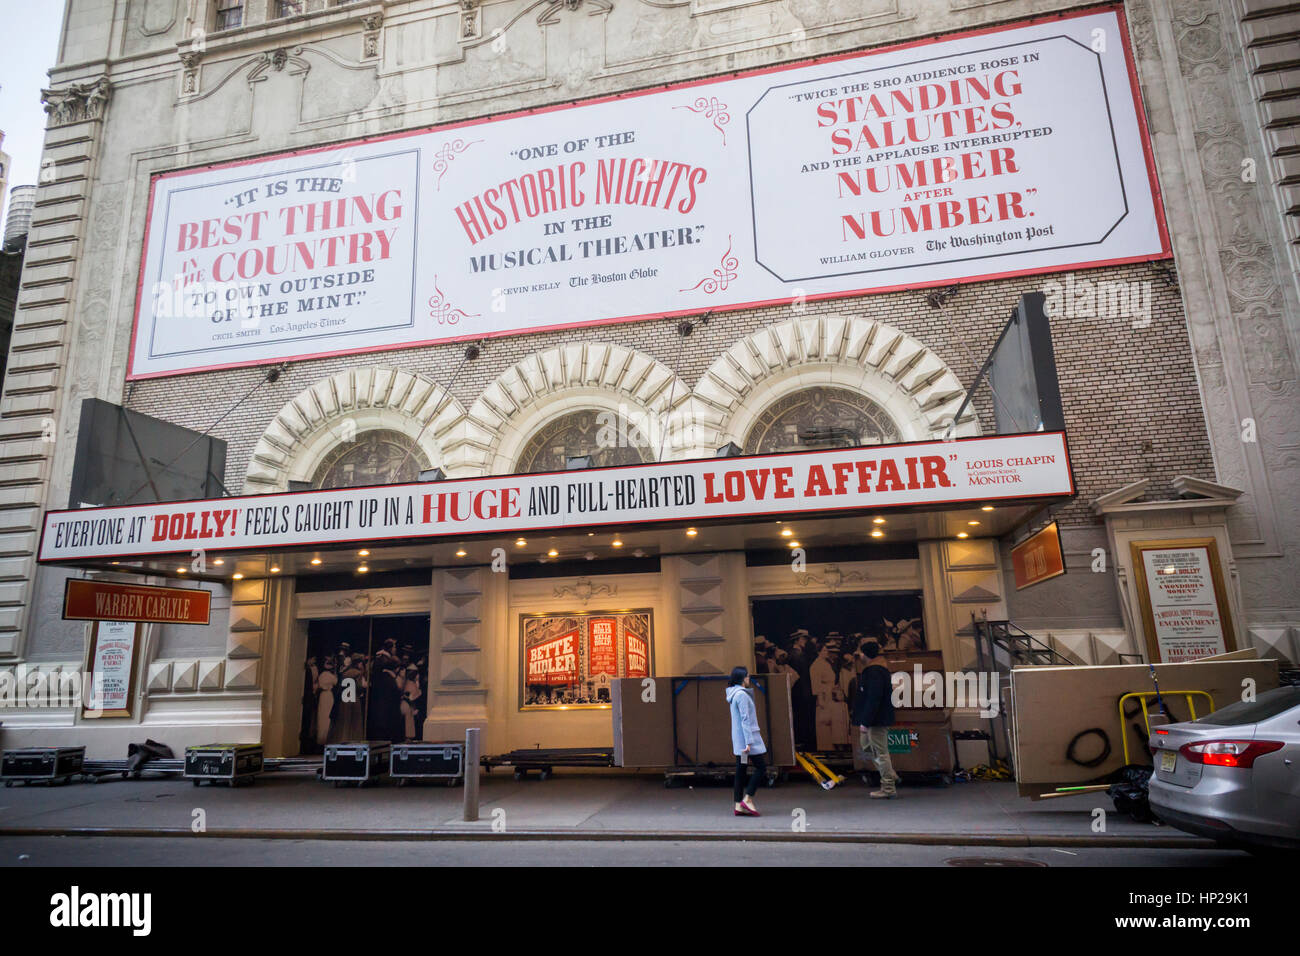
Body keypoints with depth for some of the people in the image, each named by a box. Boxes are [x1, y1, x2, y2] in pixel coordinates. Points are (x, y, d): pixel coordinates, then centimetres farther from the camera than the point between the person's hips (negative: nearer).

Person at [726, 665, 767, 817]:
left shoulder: (734, 694, 15)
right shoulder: (741, 694, -15)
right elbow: (745, 719, -20)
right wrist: (749, 742, -21)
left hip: (739, 740, 9)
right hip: (747, 737, -9)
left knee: (740, 770, 8)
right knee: (761, 767, -3)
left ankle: (739, 805, 8)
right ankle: (747, 799, -5)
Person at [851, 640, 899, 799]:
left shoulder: (874, 672, -21)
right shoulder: (871, 670, 13)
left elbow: (873, 699, -26)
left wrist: (865, 722, -23)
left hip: (877, 720, -11)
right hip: (875, 720, 11)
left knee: (880, 752, -3)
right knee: (867, 747, 21)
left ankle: (888, 788, 6)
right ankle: (891, 778, 25)